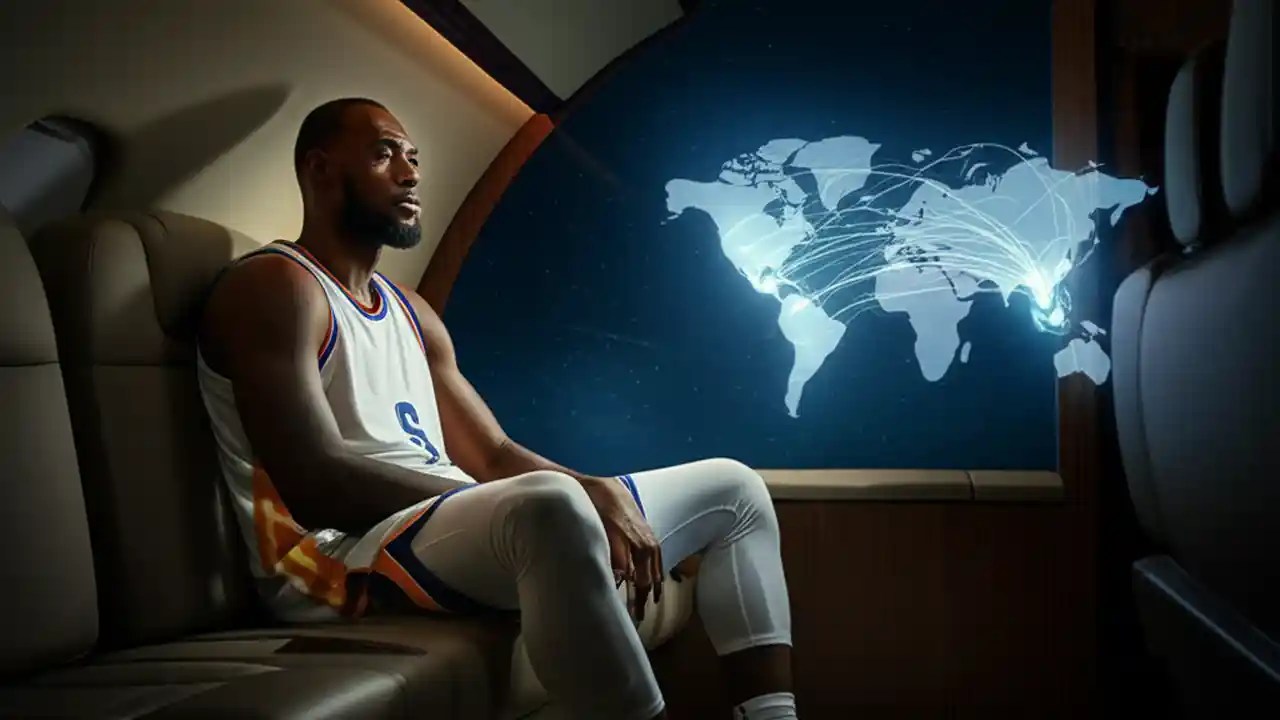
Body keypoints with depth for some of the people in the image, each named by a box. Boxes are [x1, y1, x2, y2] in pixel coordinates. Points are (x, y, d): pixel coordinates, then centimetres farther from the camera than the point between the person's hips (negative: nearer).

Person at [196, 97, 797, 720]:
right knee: (550, 505, -42)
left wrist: (597, 494, -5)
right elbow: (319, 486, -18)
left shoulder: (411, 313, 23)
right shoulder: (275, 286, -5)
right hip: (343, 559, -9)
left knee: (731, 487, 13)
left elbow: (495, 457, 18)